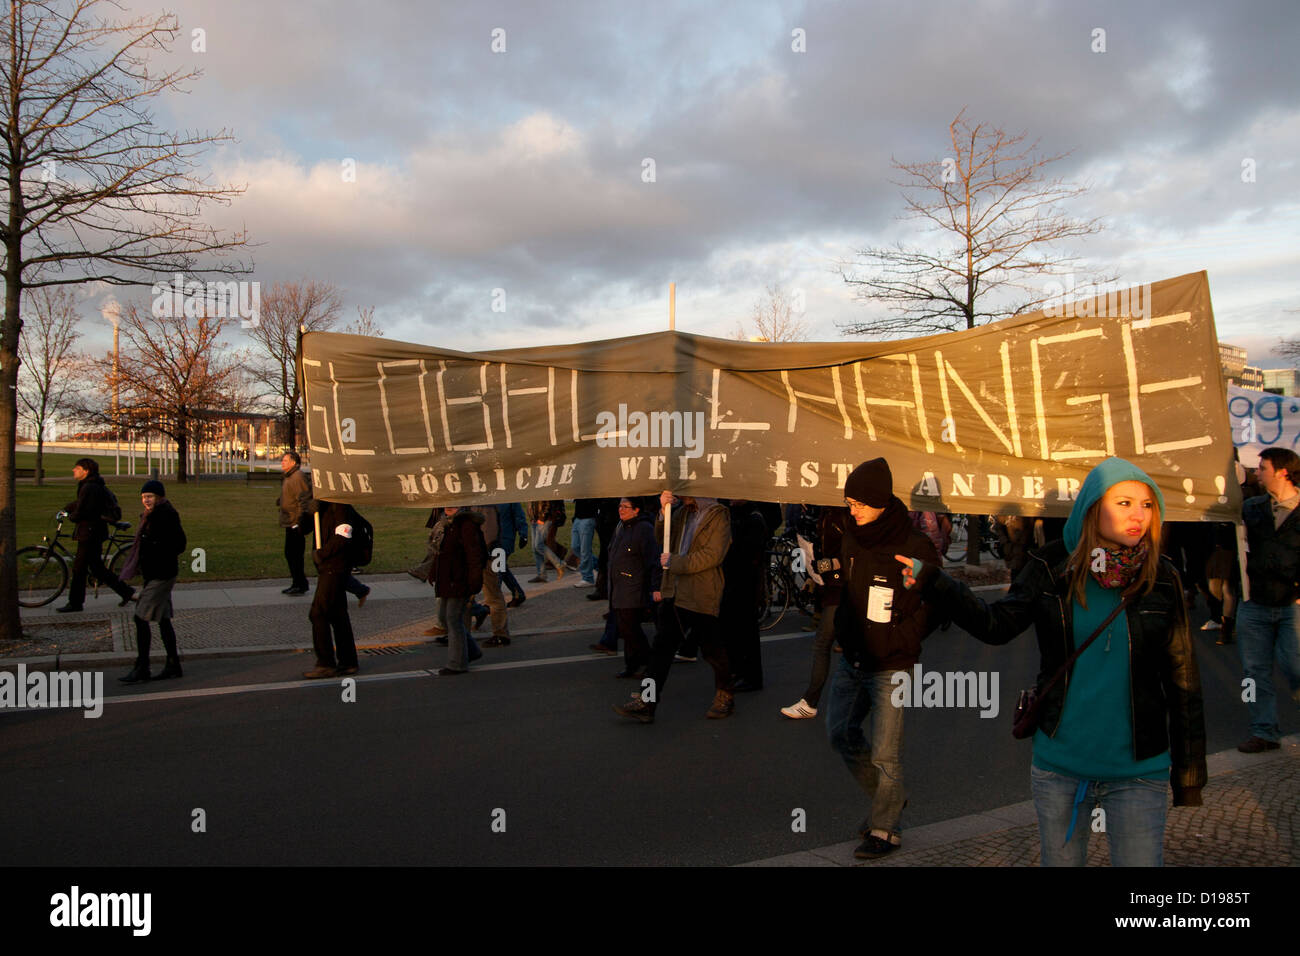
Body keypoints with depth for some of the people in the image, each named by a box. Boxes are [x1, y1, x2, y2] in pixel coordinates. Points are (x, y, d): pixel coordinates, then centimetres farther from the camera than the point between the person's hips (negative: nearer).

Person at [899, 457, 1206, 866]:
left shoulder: (1161, 579, -5)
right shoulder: (1051, 567, -4)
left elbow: (1182, 681, -1)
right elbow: (998, 625, -3)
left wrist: (1189, 773, 1)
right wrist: (933, 581, -16)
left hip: (1137, 772, -1)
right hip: (1059, 765, 1)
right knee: (1060, 860, 18)